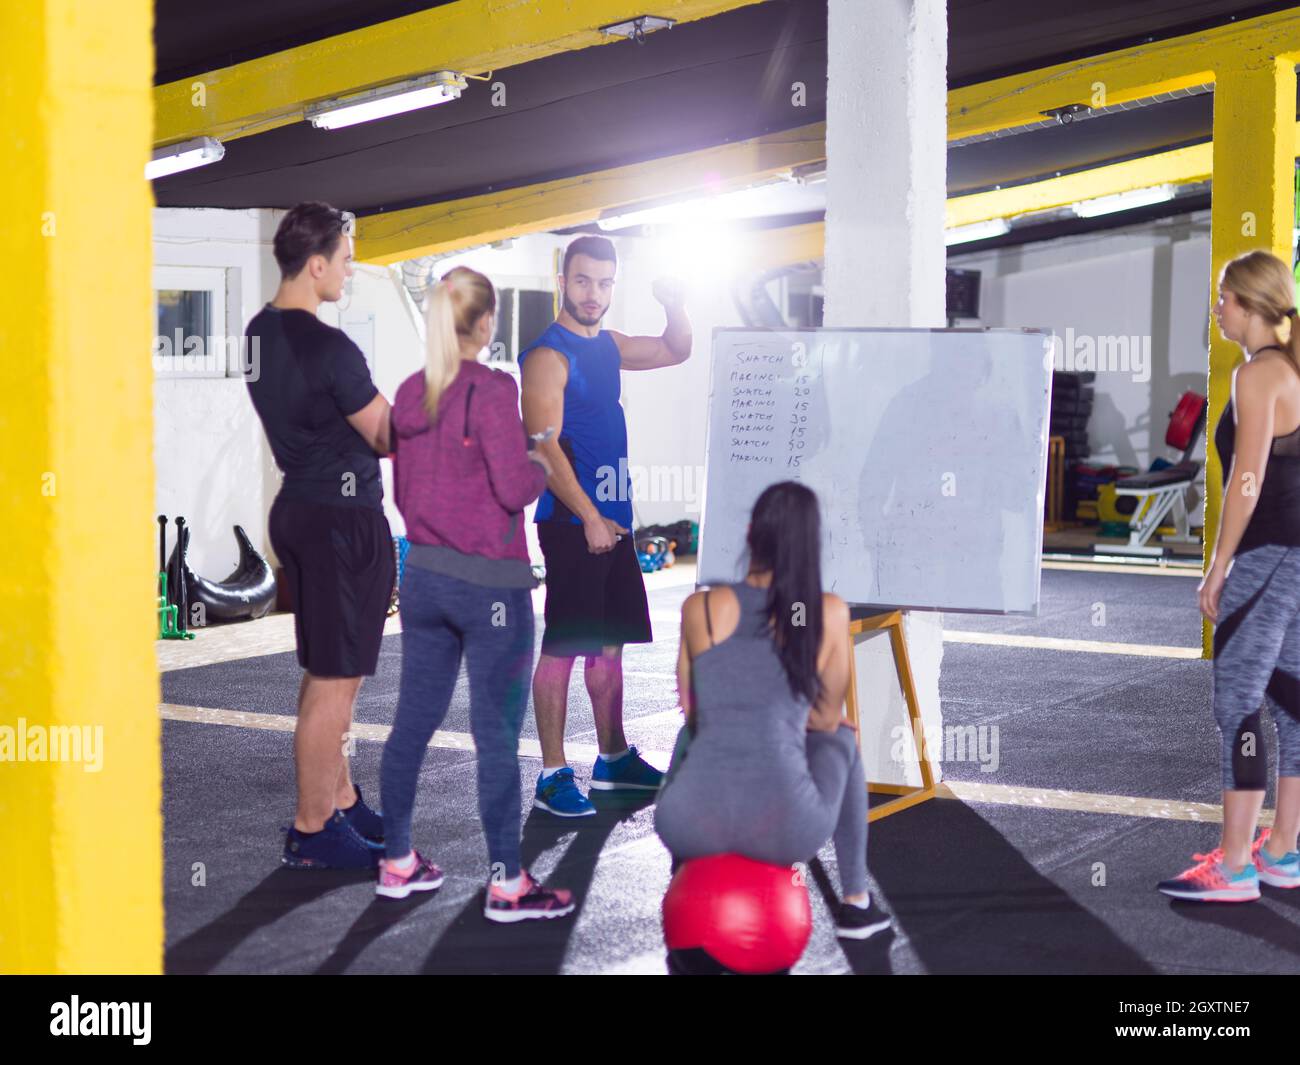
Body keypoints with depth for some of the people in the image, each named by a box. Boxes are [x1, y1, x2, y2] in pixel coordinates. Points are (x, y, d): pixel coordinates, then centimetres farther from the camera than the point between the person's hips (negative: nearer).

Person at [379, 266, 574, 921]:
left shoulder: (411, 393, 5)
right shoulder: (491, 391, -16)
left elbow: (402, 491, 12)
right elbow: (515, 488, -17)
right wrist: (540, 466, 3)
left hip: (423, 573, 7)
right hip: (490, 582, -7)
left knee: (413, 721, 13)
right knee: (497, 733, 0)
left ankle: (397, 863, 23)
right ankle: (507, 884, 5)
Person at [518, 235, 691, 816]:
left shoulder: (606, 347, 14)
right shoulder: (548, 355, -11)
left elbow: (676, 351, 28)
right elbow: (545, 445, -18)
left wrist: (674, 305, 7)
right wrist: (589, 517, -22)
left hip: (611, 517, 9)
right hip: (571, 520, -9)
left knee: (610, 640, 16)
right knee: (563, 644, -6)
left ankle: (614, 757, 27)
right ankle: (553, 775, -2)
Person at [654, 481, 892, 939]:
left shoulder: (699, 607, 6)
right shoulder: (830, 613, 3)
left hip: (690, 825, 2)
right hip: (783, 830, -1)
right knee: (842, 740, 33)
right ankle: (855, 903, 35)